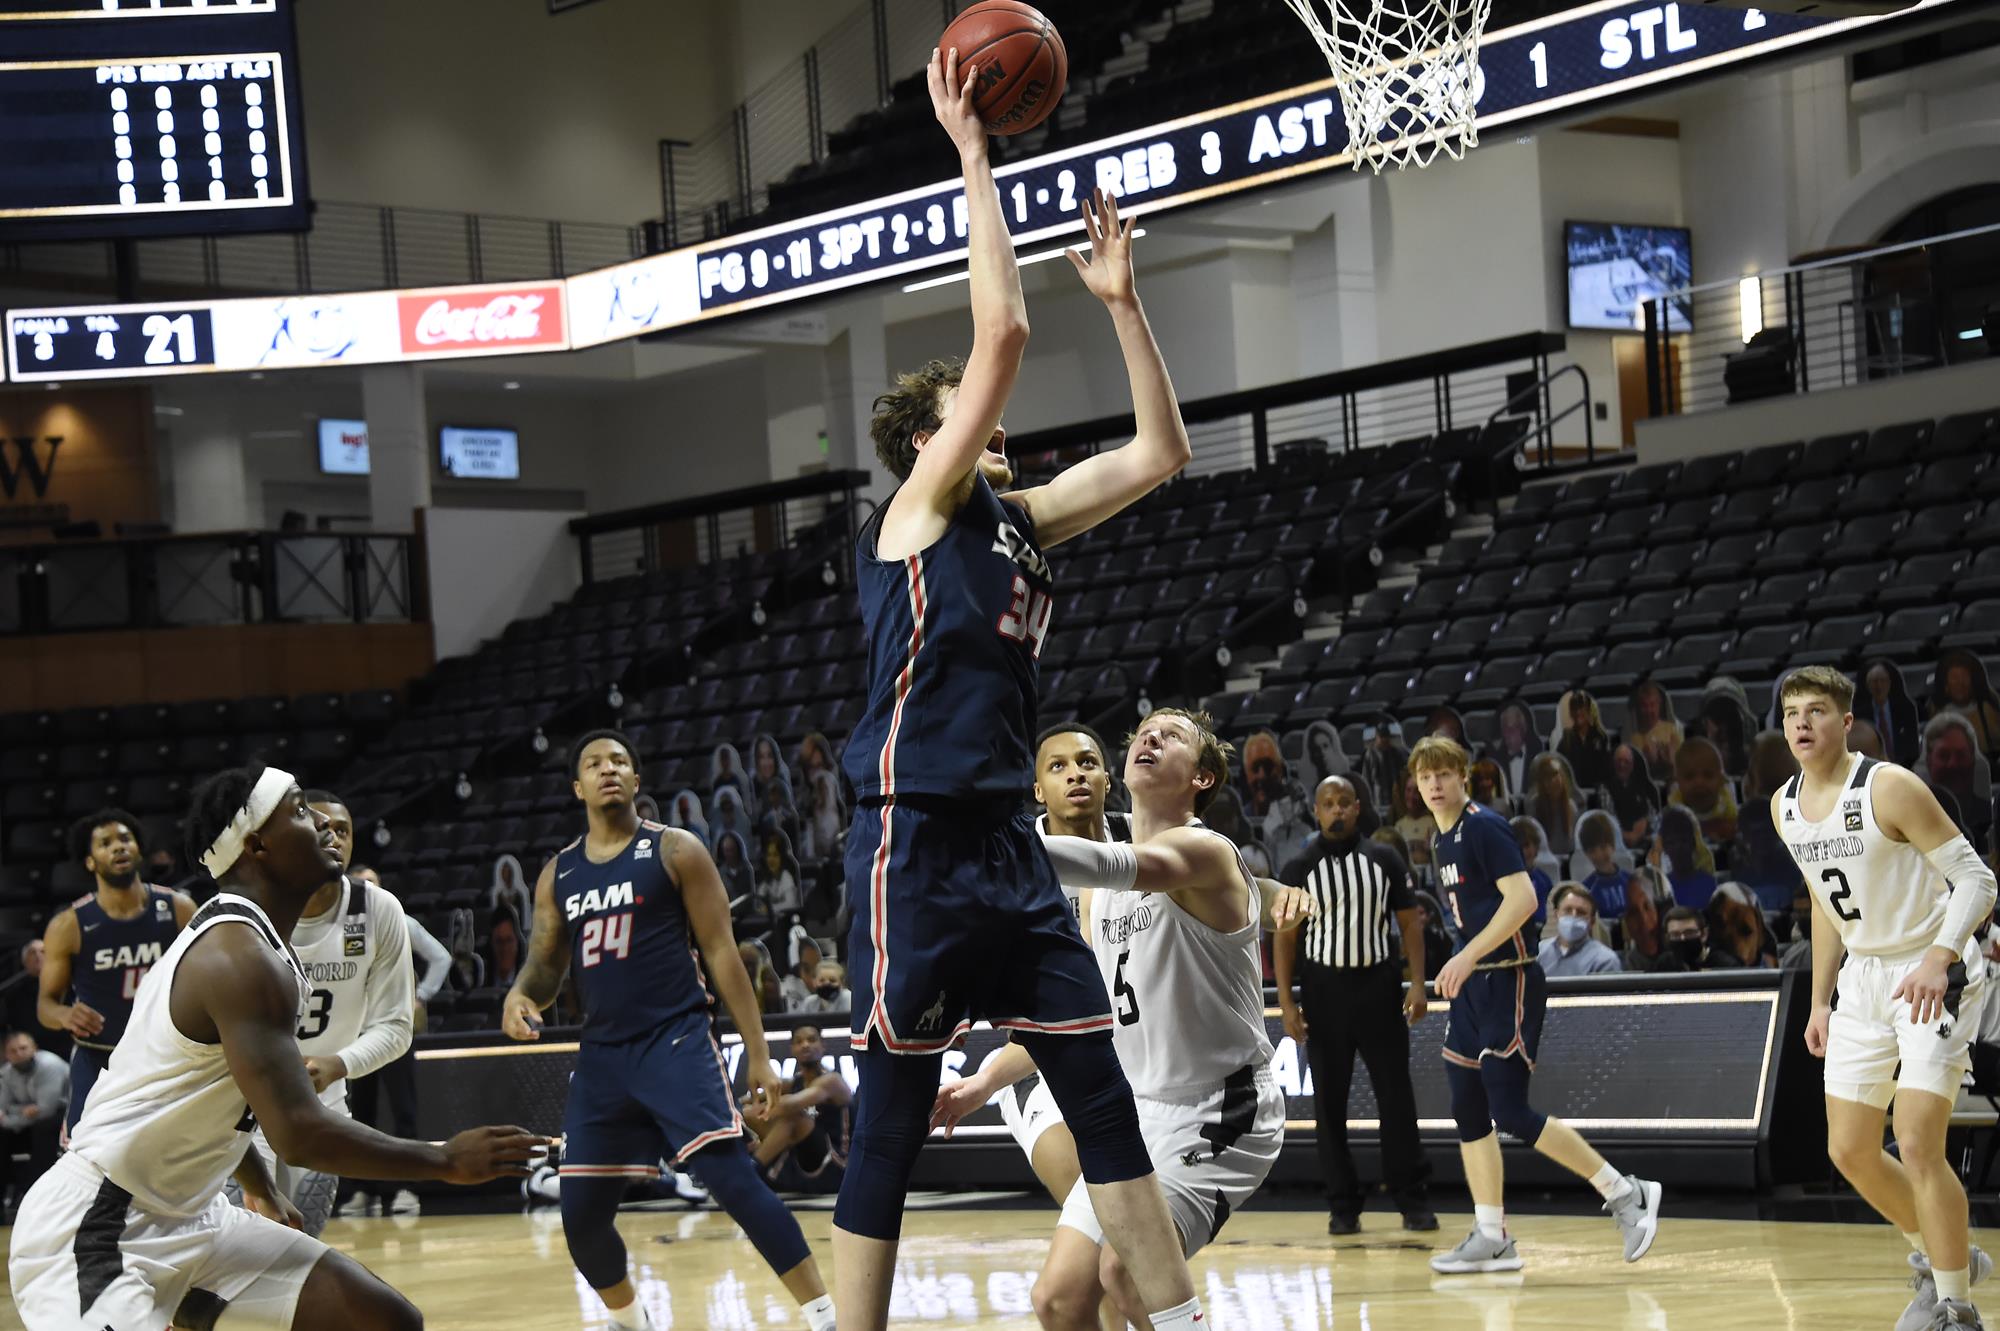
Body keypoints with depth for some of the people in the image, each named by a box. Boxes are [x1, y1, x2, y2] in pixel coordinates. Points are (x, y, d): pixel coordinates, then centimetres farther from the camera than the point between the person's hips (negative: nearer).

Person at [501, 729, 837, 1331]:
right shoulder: (558, 874, 12)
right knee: (580, 1215, 5)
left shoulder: (675, 851, 0)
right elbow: (545, 967, 17)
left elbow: (721, 952, -2)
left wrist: (758, 1054, -8)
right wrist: (520, 995, -9)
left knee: (733, 1179, -19)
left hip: (676, 1043, -5)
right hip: (602, 1054, 5)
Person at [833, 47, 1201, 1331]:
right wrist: (973, 154, -11)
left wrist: (1121, 297, 10)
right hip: (918, 842, -7)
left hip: (1009, 842, 7)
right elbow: (1005, 332, -15)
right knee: (892, 1120, -2)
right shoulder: (921, 506, -5)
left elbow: (1160, 454, 16)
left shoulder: (1019, 519, 15)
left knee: (1103, 1094, 5)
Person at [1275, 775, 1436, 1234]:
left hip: (1378, 988, 0)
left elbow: (1410, 921, 4)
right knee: (1329, 1102, 3)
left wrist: (1417, 984, -6)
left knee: (1396, 1096, 0)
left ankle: (1412, 1200, 6)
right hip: (1324, 992, 0)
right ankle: (1343, 1205, 10)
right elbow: (1285, 936, 2)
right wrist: (1286, 1001, -5)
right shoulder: (1299, 868, 1)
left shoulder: (1384, 859, 3)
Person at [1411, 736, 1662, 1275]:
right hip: (1474, 987, 9)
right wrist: (1464, 966, 18)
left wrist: (1468, 956, -23)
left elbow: (1523, 897, -21)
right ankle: (1492, 1239, 10)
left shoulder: (1484, 826, -12)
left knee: (1511, 1113, -13)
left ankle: (1626, 1194, -4)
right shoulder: (1444, 840, 16)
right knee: (1469, 1112, 6)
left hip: (1509, 982, -9)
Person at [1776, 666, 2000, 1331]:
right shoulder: (1786, 807, 3)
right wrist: (1820, 1001, 16)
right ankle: (1939, 1257, 32)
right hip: (1863, 976, 8)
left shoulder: (1889, 787, -19)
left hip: (1934, 976, -8)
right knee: (1850, 1151, 9)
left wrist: (1938, 958, -34)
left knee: (1917, 1146, -16)